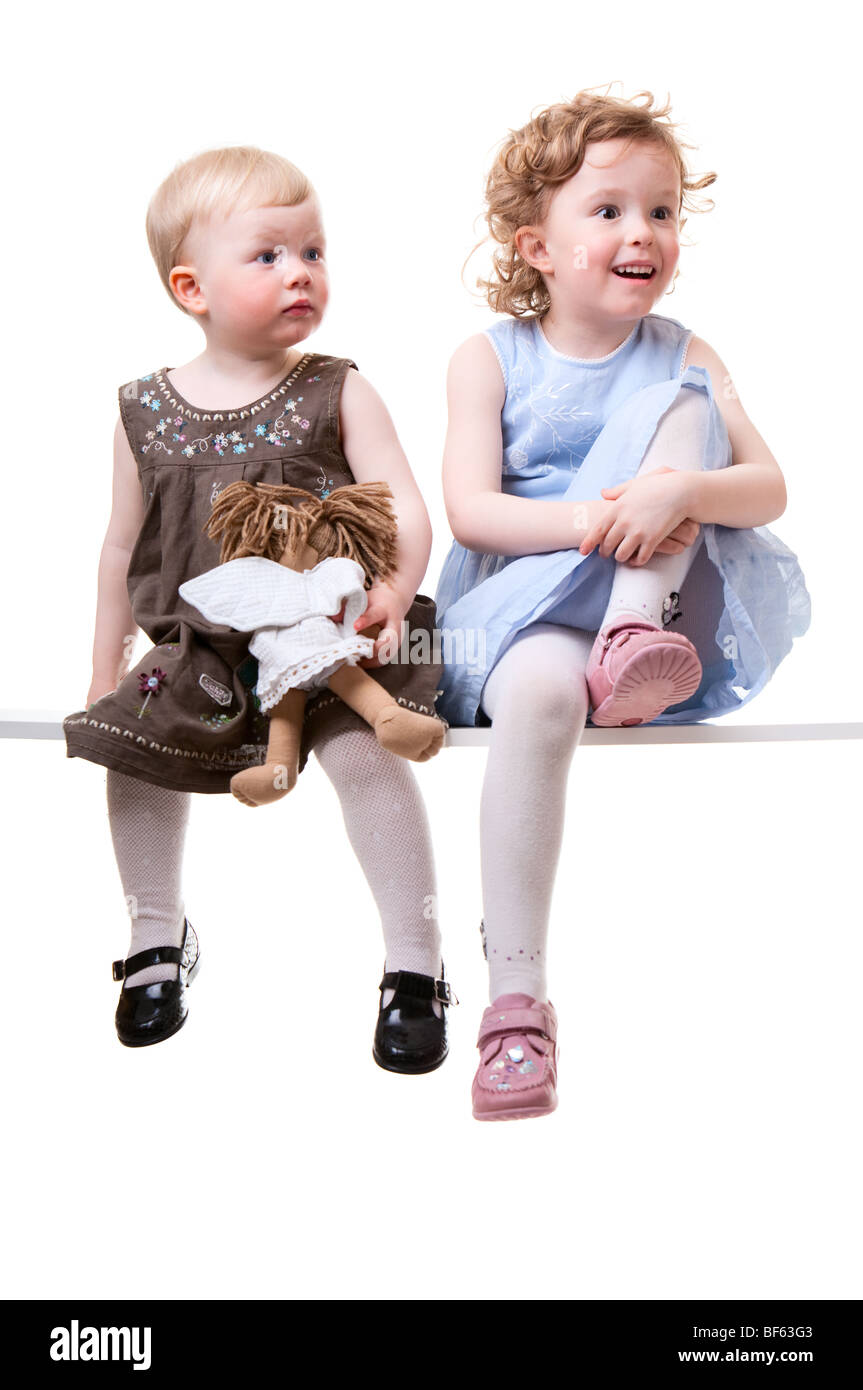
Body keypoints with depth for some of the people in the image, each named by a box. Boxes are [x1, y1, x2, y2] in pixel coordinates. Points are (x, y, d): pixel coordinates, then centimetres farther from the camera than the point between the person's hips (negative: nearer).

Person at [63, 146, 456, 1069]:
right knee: (131, 753, -7)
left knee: (362, 752, -25)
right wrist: (106, 669, 15)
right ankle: (157, 939, 21)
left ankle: (414, 965, -9)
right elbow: (124, 546, 12)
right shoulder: (146, 412, 3)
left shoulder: (336, 393, -4)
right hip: (201, 647, 4)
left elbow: (406, 510, -10)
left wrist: (392, 593, -31)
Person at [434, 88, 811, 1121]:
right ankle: (516, 995, -37)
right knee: (541, 688, -39)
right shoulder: (490, 358, 4)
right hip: (522, 600, -2)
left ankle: (637, 628, -28)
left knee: (677, 408, -14)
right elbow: (470, 511, -8)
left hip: (667, 605, 2)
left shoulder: (681, 356, 9)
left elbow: (770, 487, -3)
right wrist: (585, 520, -27)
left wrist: (681, 491, -26)